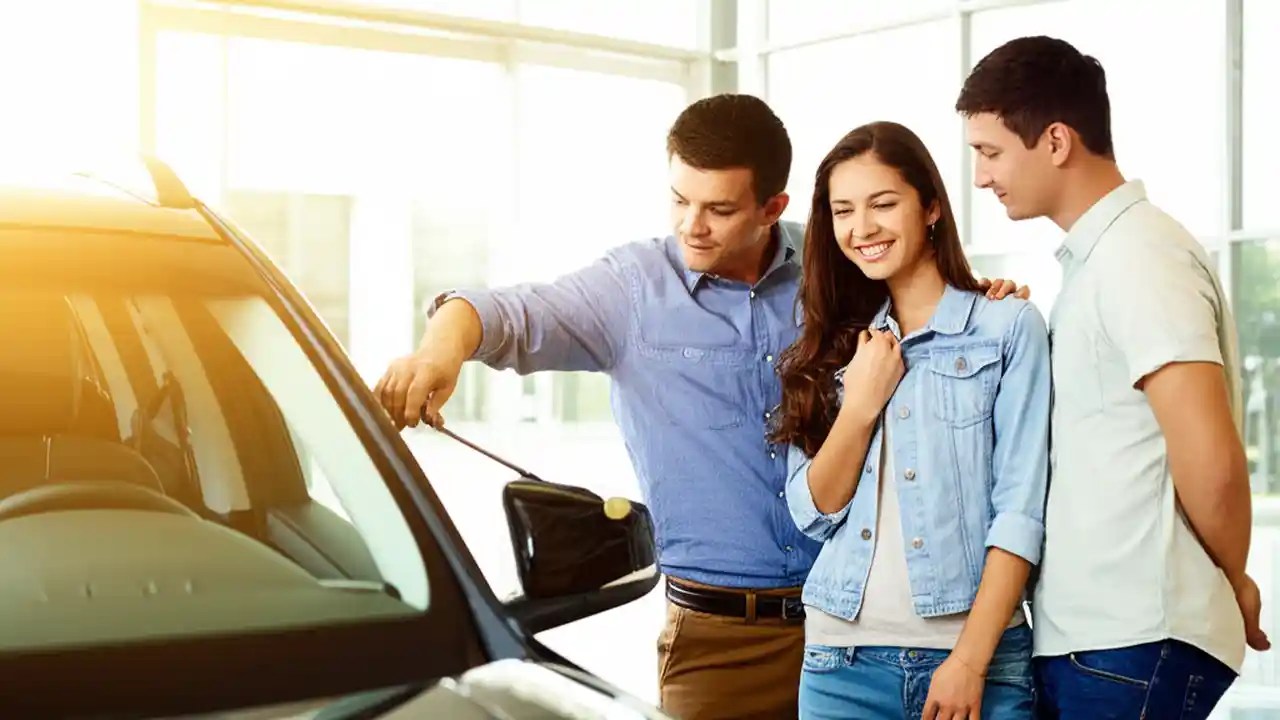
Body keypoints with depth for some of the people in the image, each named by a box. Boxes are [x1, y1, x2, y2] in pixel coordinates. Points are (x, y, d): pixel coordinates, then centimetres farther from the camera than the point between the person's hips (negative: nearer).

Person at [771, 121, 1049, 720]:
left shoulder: (1008, 327, -2)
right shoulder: (834, 345, 11)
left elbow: (1020, 509, -8)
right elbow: (813, 512, 4)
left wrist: (970, 660, -14)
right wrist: (862, 403, -8)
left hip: (974, 652, -3)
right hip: (841, 657, 3)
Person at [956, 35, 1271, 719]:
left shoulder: (1136, 256, -15)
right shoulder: (1095, 255, 14)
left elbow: (1210, 461, -21)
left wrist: (1234, 584, -7)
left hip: (1132, 640, -9)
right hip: (1081, 632, 9)